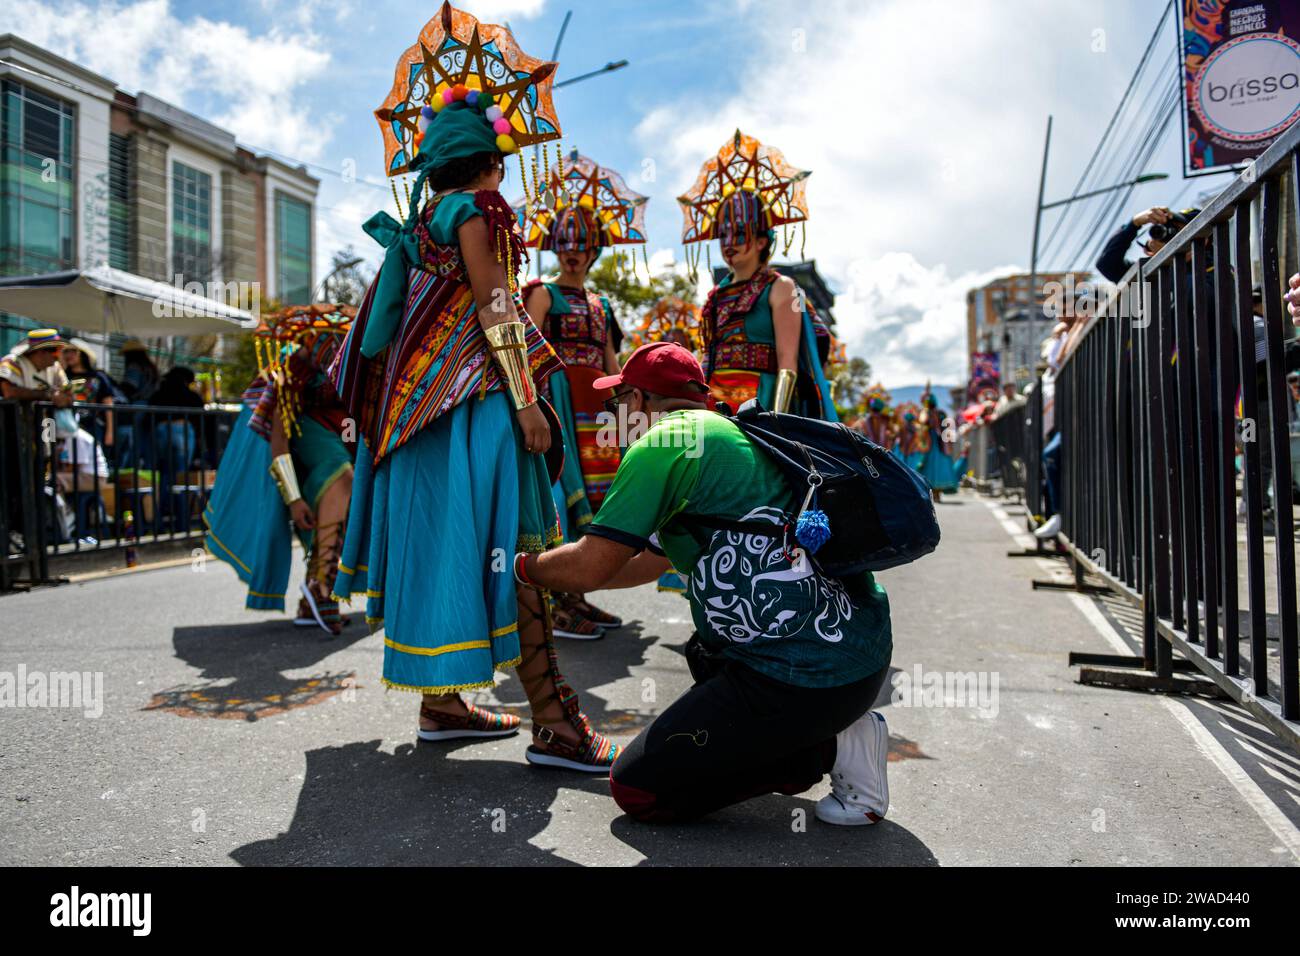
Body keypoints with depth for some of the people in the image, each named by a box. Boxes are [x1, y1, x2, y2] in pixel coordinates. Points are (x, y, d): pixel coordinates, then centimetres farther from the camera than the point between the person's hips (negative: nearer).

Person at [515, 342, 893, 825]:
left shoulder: (661, 443, -6)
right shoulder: (733, 432, 22)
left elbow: (590, 567, -9)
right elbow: (650, 562, 30)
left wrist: (523, 565, 13)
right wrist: (555, 568, 37)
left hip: (803, 677, -9)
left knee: (636, 788, 4)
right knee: (705, 651, 37)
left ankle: (829, 748, 0)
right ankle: (833, 728, 14)